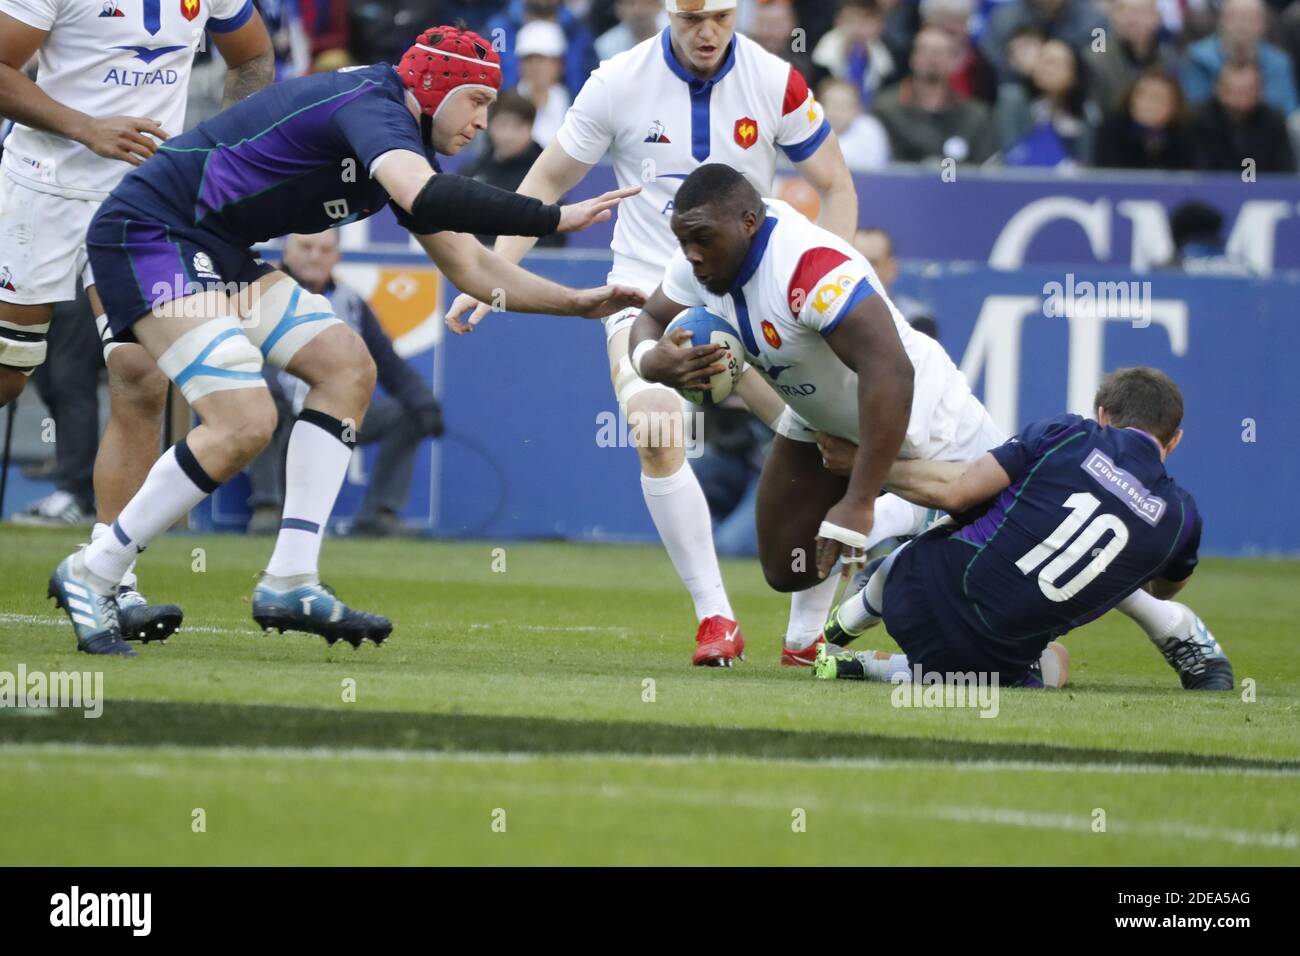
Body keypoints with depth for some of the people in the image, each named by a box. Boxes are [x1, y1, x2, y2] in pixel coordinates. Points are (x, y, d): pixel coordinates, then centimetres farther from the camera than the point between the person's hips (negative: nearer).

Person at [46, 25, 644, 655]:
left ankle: (289, 582, -1)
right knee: (244, 422, -19)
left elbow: (467, 265, 21)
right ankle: (91, 576, -6)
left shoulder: (407, 147, 13)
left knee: (347, 368, 4)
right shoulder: (370, 102, -18)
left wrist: (578, 302, 12)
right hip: (147, 232, -11)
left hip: (217, 254, 11)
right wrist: (555, 218, -32)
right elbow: (426, 199, -37)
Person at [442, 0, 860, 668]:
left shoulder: (774, 82, -7)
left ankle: (808, 634, 7)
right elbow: (549, 180, 3)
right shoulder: (619, 82, -9)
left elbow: (835, 187, 4)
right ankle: (715, 618, -20)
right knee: (657, 432, -29)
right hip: (648, 293, -2)